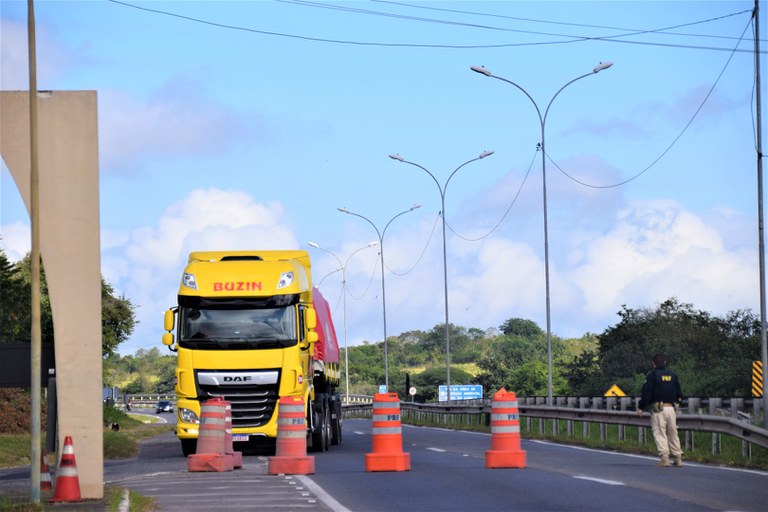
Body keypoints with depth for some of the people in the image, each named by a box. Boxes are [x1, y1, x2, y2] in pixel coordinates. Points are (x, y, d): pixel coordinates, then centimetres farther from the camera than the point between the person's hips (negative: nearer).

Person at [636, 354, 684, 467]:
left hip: (658, 408, -5)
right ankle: (678, 457, 10)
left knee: (660, 434, -5)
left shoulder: (652, 376, -4)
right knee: (673, 433, 12)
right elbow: (679, 393, 18)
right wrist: (677, 403, 35)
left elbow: (646, 393, -9)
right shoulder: (673, 375, 13)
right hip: (671, 408, 5)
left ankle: (664, 457, -16)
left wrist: (640, 407, -2)